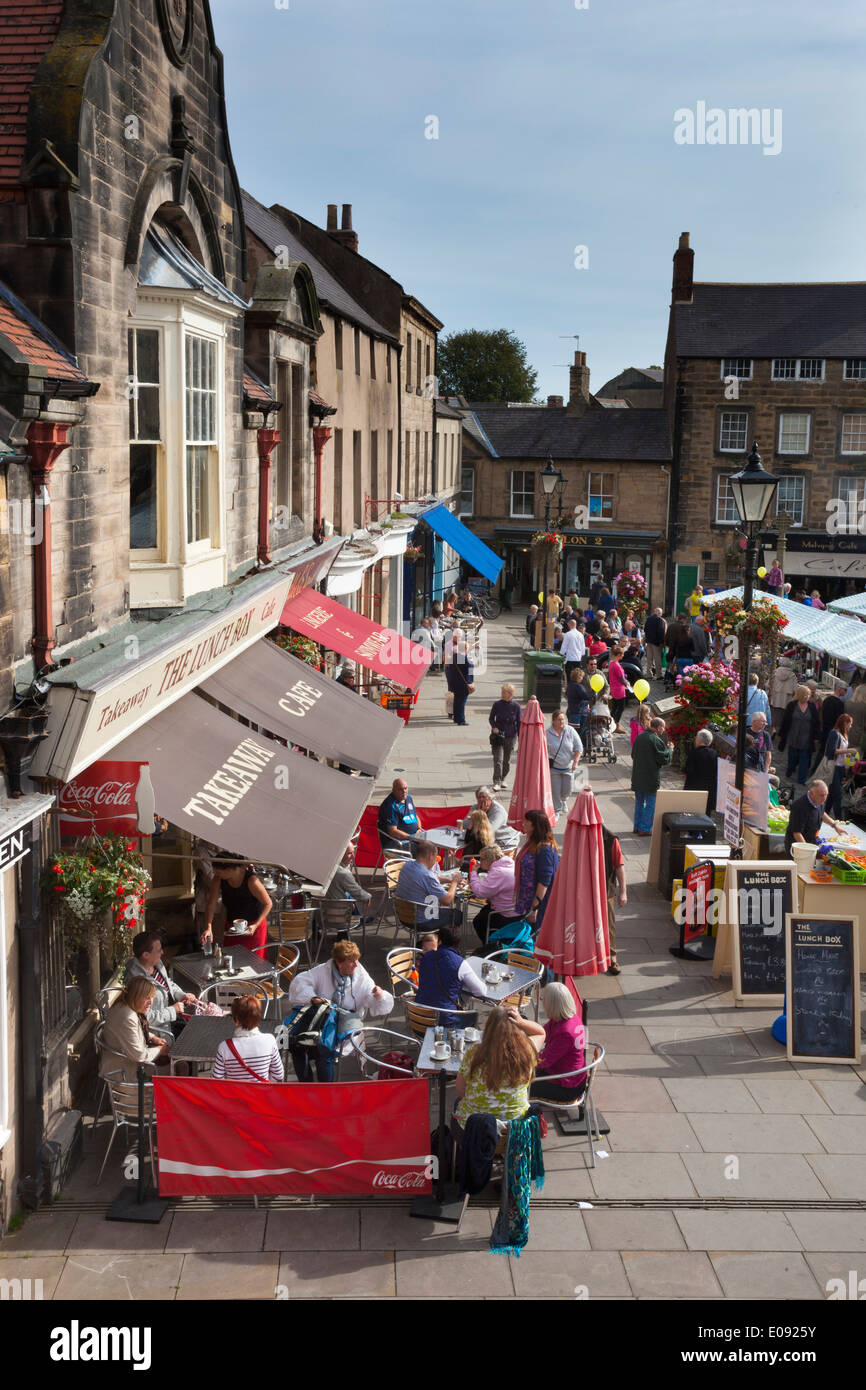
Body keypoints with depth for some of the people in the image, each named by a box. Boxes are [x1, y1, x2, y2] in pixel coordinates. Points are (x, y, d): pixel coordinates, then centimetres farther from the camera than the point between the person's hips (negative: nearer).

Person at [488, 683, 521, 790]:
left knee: (507, 760, 13)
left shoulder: (516, 706, -6)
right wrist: (494, 727, -14)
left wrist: (520, 738, 1)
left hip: (511, 736, 1)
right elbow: (491, 718, 6)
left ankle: (502, 779, 33)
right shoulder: (497, 704, -6)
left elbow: (519, 723, 1)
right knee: (498, 759, -11)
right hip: (498, 735, -1)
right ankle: (497, 782, -11)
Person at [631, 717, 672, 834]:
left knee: (639, 802, 17)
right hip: (651, 778, -7)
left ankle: (637, 827, 24)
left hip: (637, 776, 7)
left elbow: (633, 755, 17)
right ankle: (645, 829, 6)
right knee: (650, 803, 3)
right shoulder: (656, 741, -17)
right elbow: (665, 760, -14)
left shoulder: (639, 737, 5)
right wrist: (670, 749, 3)